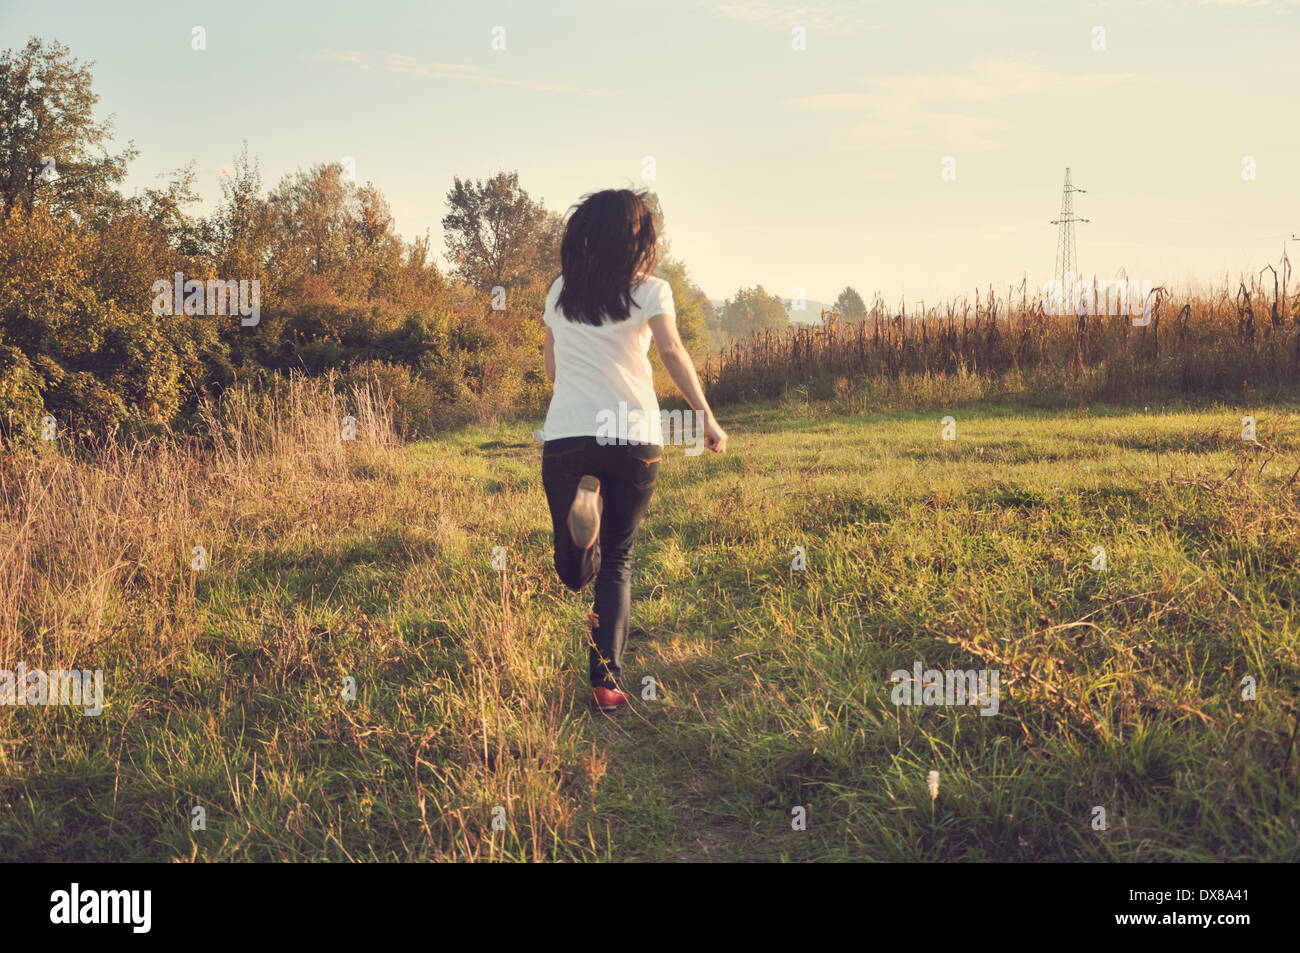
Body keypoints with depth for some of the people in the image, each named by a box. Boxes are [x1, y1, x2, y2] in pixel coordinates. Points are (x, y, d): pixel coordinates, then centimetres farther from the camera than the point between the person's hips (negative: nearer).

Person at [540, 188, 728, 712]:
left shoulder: (560, 291, 13)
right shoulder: (649, 290, 2)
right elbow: (672, 352, -12)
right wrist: (705, 416, -11)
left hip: (566, 434, 2)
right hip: (634, 436, -2)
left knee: (574, 573, 8)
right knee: (618, 562, 11)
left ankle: (582, 505, -25)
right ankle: (607, 681, 1)